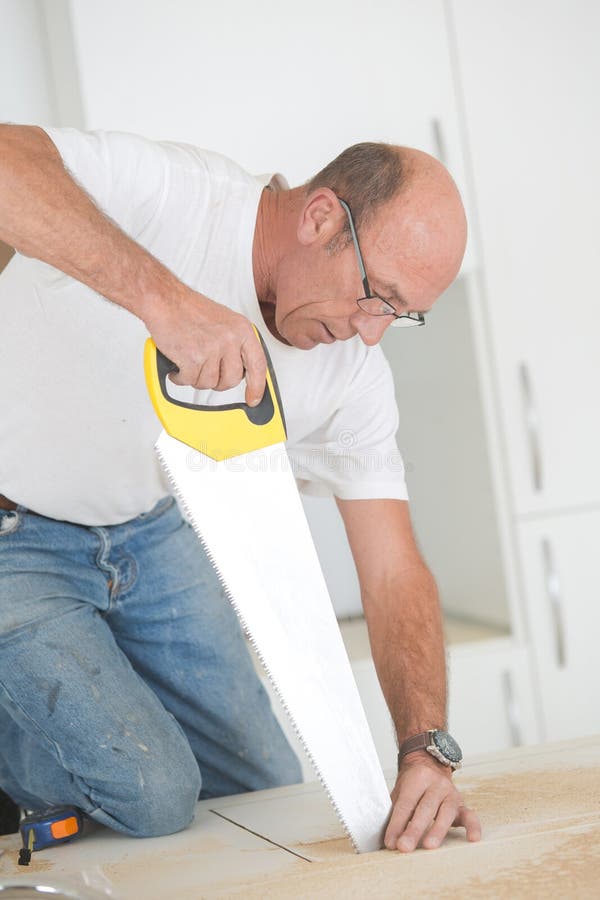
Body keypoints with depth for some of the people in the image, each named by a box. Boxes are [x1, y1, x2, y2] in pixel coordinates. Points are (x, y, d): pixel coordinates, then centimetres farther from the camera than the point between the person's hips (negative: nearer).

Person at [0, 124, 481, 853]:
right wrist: (161, 295, -56)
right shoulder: (168, 196, -30)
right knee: (151, 797, -14)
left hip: (153, 528, 6)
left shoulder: (353, 375, -12)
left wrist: (426, 751, -26)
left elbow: (395, 575, -11)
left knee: (266, 785, 9)